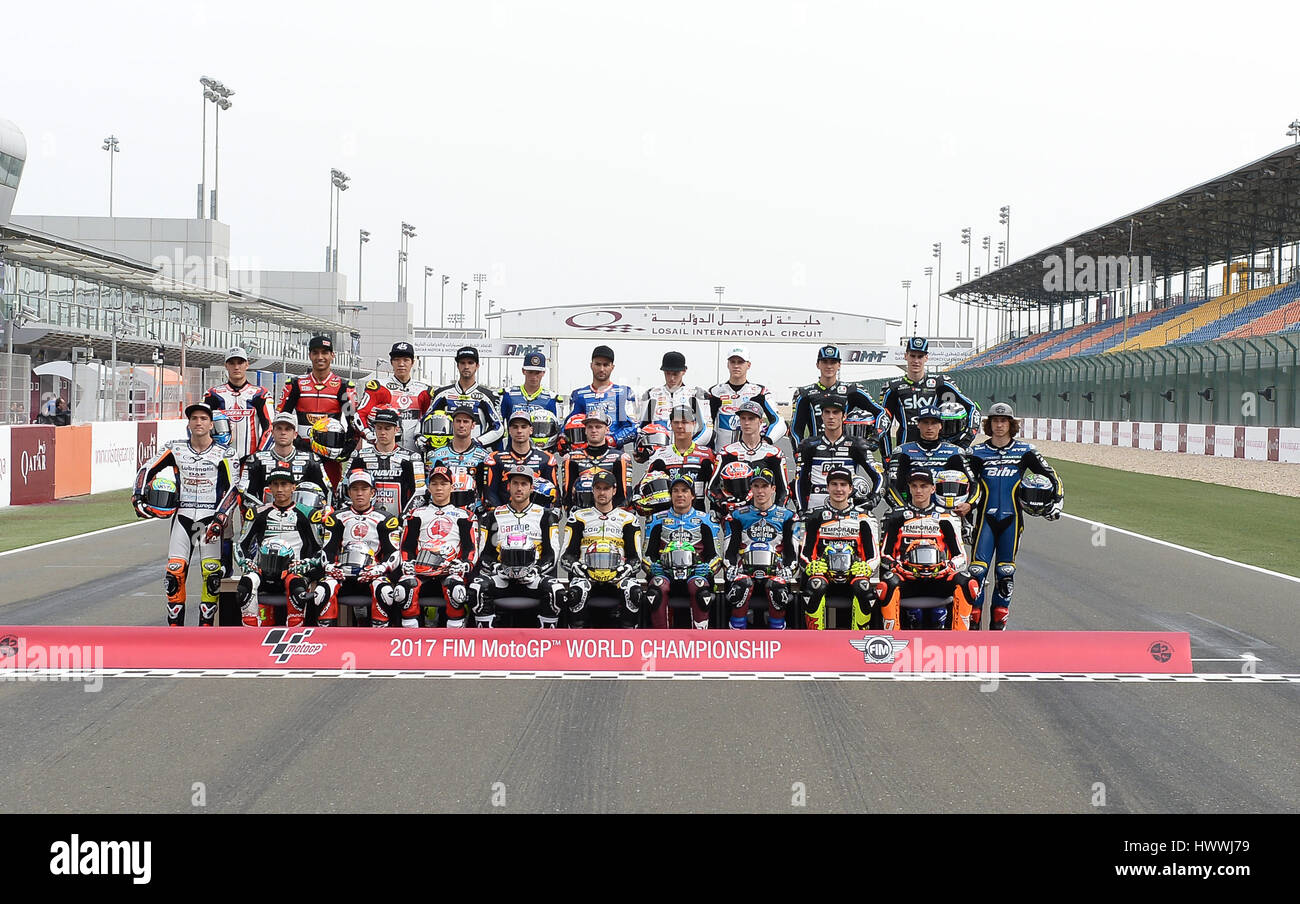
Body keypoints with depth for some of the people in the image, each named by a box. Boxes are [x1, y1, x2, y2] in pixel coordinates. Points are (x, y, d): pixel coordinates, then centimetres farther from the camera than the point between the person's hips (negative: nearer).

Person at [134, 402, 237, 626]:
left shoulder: (220, 454, 0)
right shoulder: (176, 449, 5)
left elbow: (231, 489, -3)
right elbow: (147, 470, 10)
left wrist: (219, 519, -13)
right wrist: (138, 497, -4)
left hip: (210, 518, -1)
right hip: (183, 516, 1)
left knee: (212, 575, -7)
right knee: (175, 573, -7)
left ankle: (206, 627, 3)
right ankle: (175, 626, 2)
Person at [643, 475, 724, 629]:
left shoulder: (705, 520, 14)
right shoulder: (658, 520, 17)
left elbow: (715, 556, 11)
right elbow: (649, 555, 15)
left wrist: (705, 570, -10)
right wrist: (654, 567, -8)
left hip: (695, 574, 0)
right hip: (665, 574, 1)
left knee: (700, 589, -35)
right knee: (657, 589, -34)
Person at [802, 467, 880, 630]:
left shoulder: (862, 517, 13)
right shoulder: (816, 516, 13)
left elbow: (874, 554, 11)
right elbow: (806, 552, 11)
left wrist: (866, 567, -10)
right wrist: (811, 566, -10)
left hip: (854, 570, 0)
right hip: (823, 569, 0)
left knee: (863, 586, -34)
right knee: (815, 586, -35)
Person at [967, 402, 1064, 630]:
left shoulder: (1025, 452, 6)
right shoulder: (978, 452, 6)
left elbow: (1051, 476, 10)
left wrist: (1057, 500, -1)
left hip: (1012, 519, 0)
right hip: (986, 517, 0)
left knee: (1005, 571, 0)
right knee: (978, 568, -10)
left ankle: (998, 621, 10)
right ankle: (973, 618, -3)